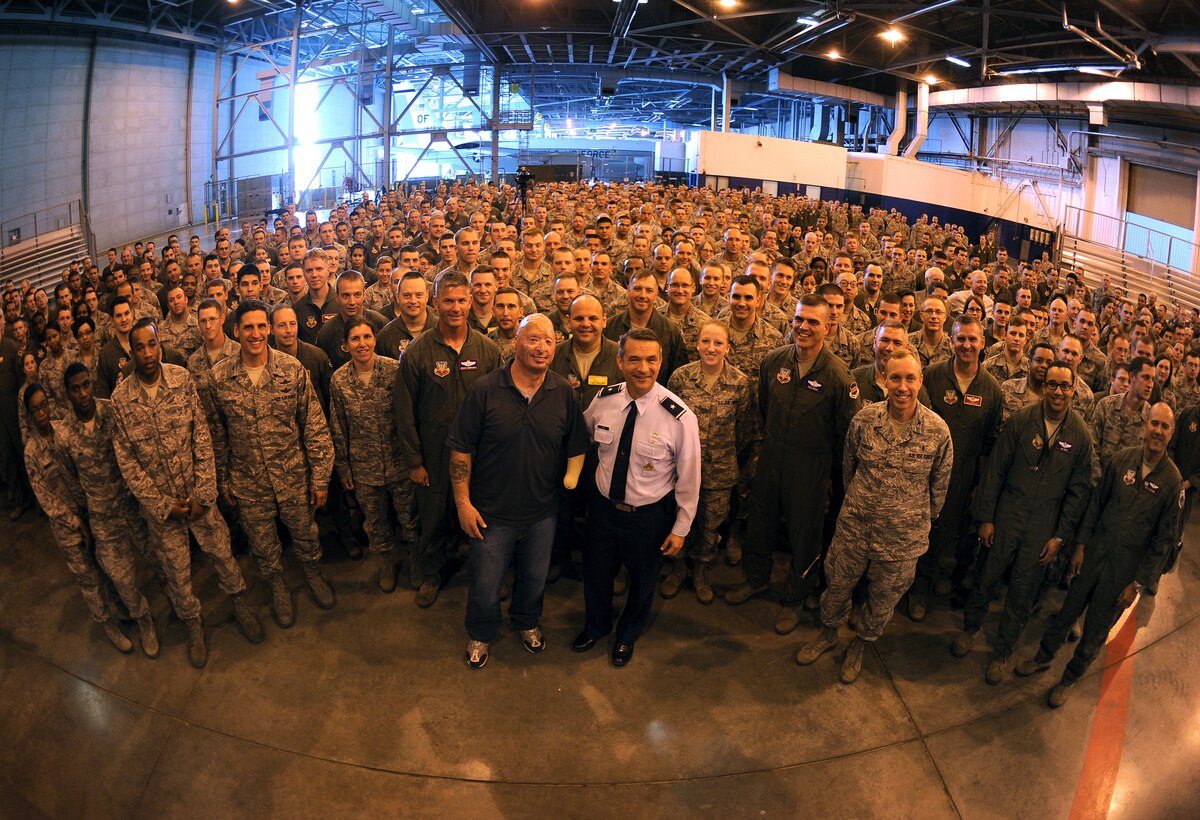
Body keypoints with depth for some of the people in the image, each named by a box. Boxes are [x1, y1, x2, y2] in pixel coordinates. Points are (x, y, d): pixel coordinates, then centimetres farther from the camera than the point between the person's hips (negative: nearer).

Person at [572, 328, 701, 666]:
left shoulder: (680, 417, -25)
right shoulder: (603, 400, -14)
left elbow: (689, 477, -14)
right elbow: (583, 437, 8)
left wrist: (681, 528, -9)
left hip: (650, 515, -3)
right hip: (603, 505, 3)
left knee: (642, 579, 23)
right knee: (596, 572, 25)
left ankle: (628, 634, 54)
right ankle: (596, 625, 57)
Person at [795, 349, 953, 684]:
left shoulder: (938, 430, -15)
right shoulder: (864, 419, -11)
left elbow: (940, 482, 0)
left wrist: (924, 519, 8)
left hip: (903, 536, -1)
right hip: (854, 526, 1)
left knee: (884, 598, 19)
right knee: (837, 584, 18)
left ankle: (860, 644, 47)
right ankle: (828, 633, 47)